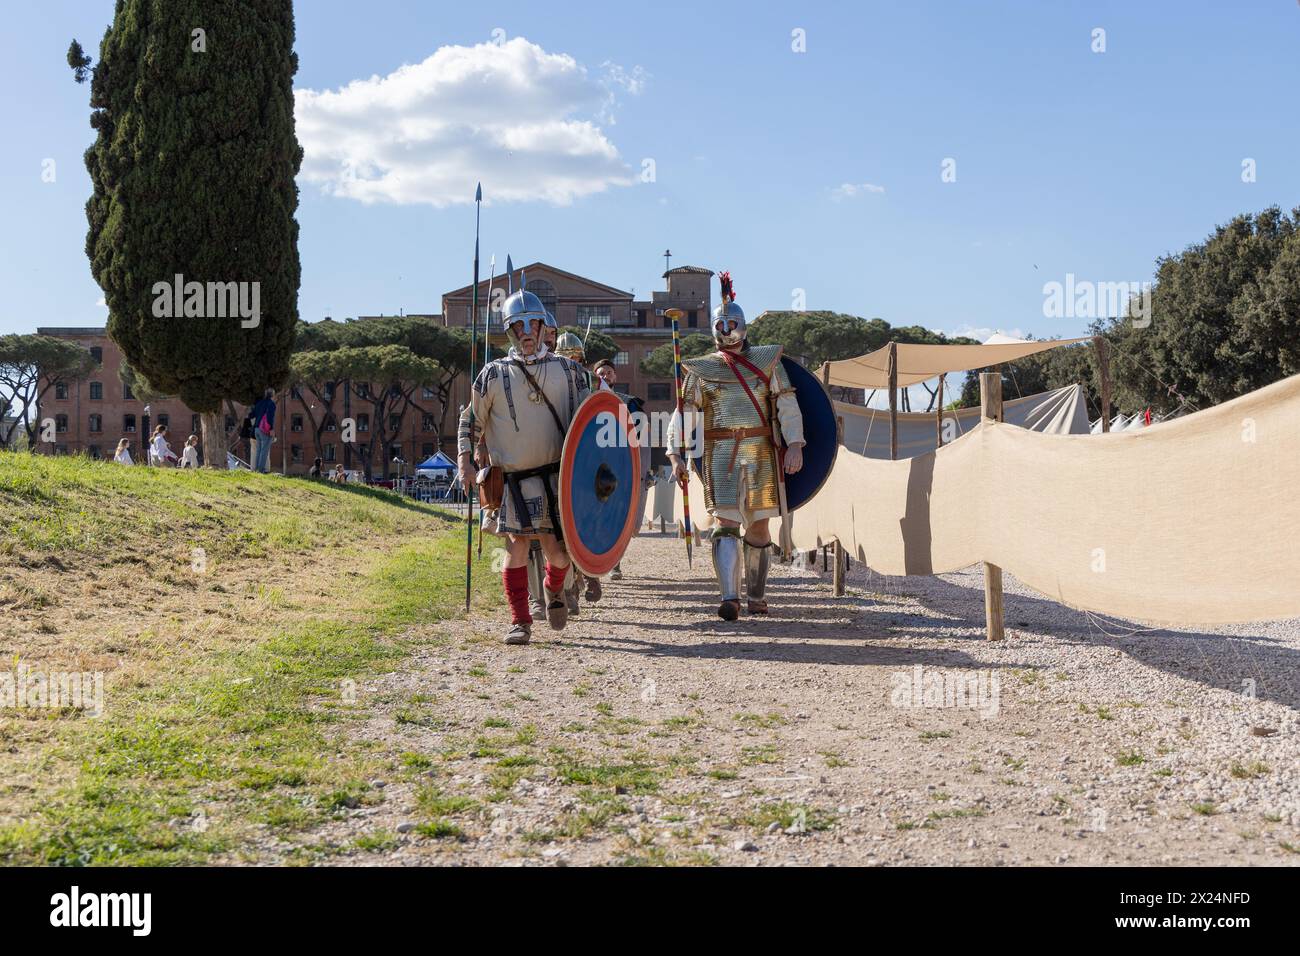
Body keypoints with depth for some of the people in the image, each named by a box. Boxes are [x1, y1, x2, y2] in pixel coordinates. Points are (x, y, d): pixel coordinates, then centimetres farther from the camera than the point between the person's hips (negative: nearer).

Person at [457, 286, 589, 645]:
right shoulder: (494, 374, 4)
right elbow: (470, 420, 11)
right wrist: (465, 461, 1)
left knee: (558, 550, -1)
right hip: (515, 478, -1)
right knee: (517, 544, -7)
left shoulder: (566, 370, 8)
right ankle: (519, 621, 5)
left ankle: (553, 589, 33)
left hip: (559, 473, 1)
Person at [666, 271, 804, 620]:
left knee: (757, 526, 8)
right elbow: (684, 414, 4)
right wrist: (675, 454, -7)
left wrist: (794, 443, -10)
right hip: (720, 455, -1)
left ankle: (756, 595, 22)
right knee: (724, 523, -12)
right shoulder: (701, 370, 8)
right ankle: (730, 599, -17)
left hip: (761, 453, 1)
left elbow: (787, 404, 2)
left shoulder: (766, 361, 8)